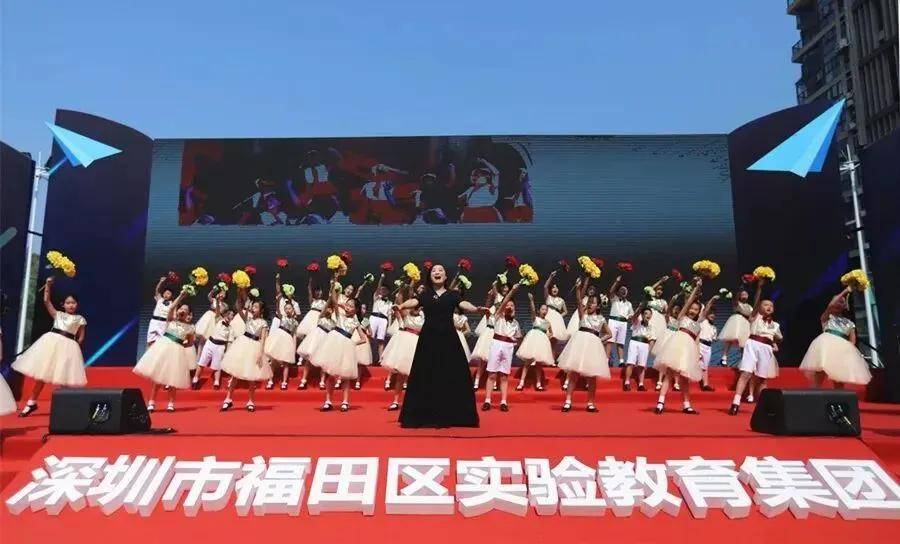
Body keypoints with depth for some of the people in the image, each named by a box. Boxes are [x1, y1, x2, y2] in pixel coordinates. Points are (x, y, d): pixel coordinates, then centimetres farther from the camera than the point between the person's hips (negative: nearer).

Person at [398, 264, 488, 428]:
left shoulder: (453, 295, 8)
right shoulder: (424, 295, 8)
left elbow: (464, 305, -10)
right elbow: (413, 302, -11)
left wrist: (477, 309, -33)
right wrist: (401, 306, -35)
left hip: (448, 338, 0)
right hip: (429, 338, 0)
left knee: (452, 375, -1)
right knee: (427, 376, 0)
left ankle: (449, 416, 10)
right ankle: (427, 416, 9)